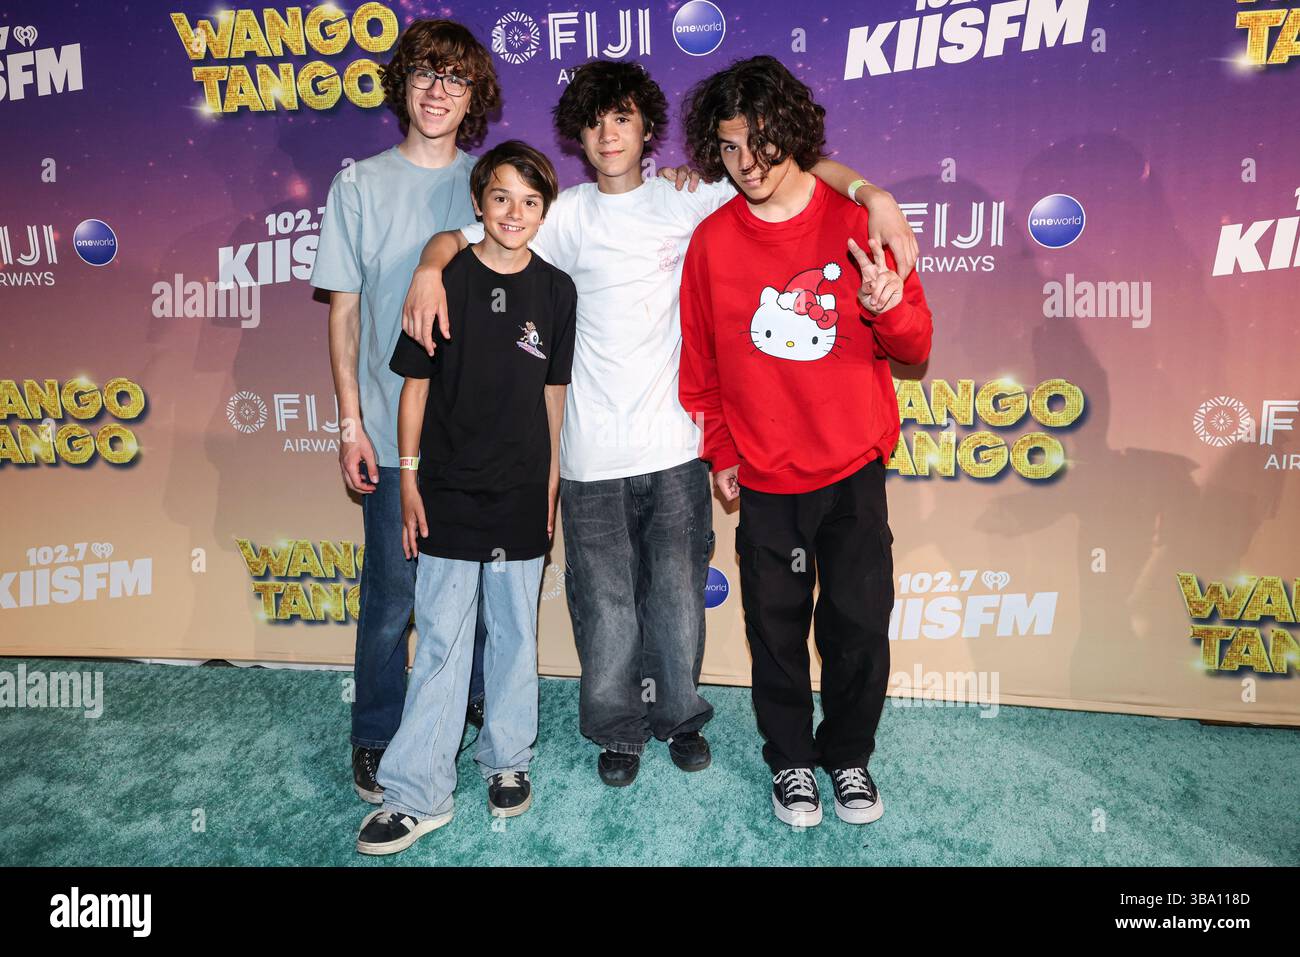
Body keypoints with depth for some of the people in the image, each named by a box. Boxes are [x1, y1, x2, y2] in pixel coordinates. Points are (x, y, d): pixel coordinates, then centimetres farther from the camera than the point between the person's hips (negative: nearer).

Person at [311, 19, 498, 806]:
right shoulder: (362, 185, 0)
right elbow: (345, 310, 1)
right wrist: (351, 423, -4)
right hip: (395, 431, -2)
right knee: (394, 594, 5)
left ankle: (482, 704, 36)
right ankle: (376, 740, 24)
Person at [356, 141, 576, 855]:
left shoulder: (555, 289, 3)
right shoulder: (444, 280, -3)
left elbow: (554, 390, 8)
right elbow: (416, 382, 0)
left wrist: (552, 480, 7)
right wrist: (409, 477, -3)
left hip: (523, 494, 2)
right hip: (449, 490, -2)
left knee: (514, 634, 13)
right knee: (441, 642, 1)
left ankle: (507, 761, 31)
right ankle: (417, 793, 12)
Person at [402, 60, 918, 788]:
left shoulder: (688, 200, 4)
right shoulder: (569, 215, 3)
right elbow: (460, 236, 2)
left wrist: (871, 193, -13)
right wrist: (431, 268, -20)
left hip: (676, 443, 1)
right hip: (596, 455, 0)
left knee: (678, 597, 12)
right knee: (607, 606, 8)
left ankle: (679, 715, 35)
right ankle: (619, 730, 31)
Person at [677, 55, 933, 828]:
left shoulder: (856, 219, -4)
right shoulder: (713, 240, 0)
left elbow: (914, 344, -2)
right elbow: (700, 360, 8)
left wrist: (888, 307, -24)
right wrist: (722, 451, 8)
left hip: (853, 471, 0)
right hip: (765, 479, 1)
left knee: (860, 625, 6)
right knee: (777, 629, 10)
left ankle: (849, 754, 30)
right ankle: (791, 760, 31)